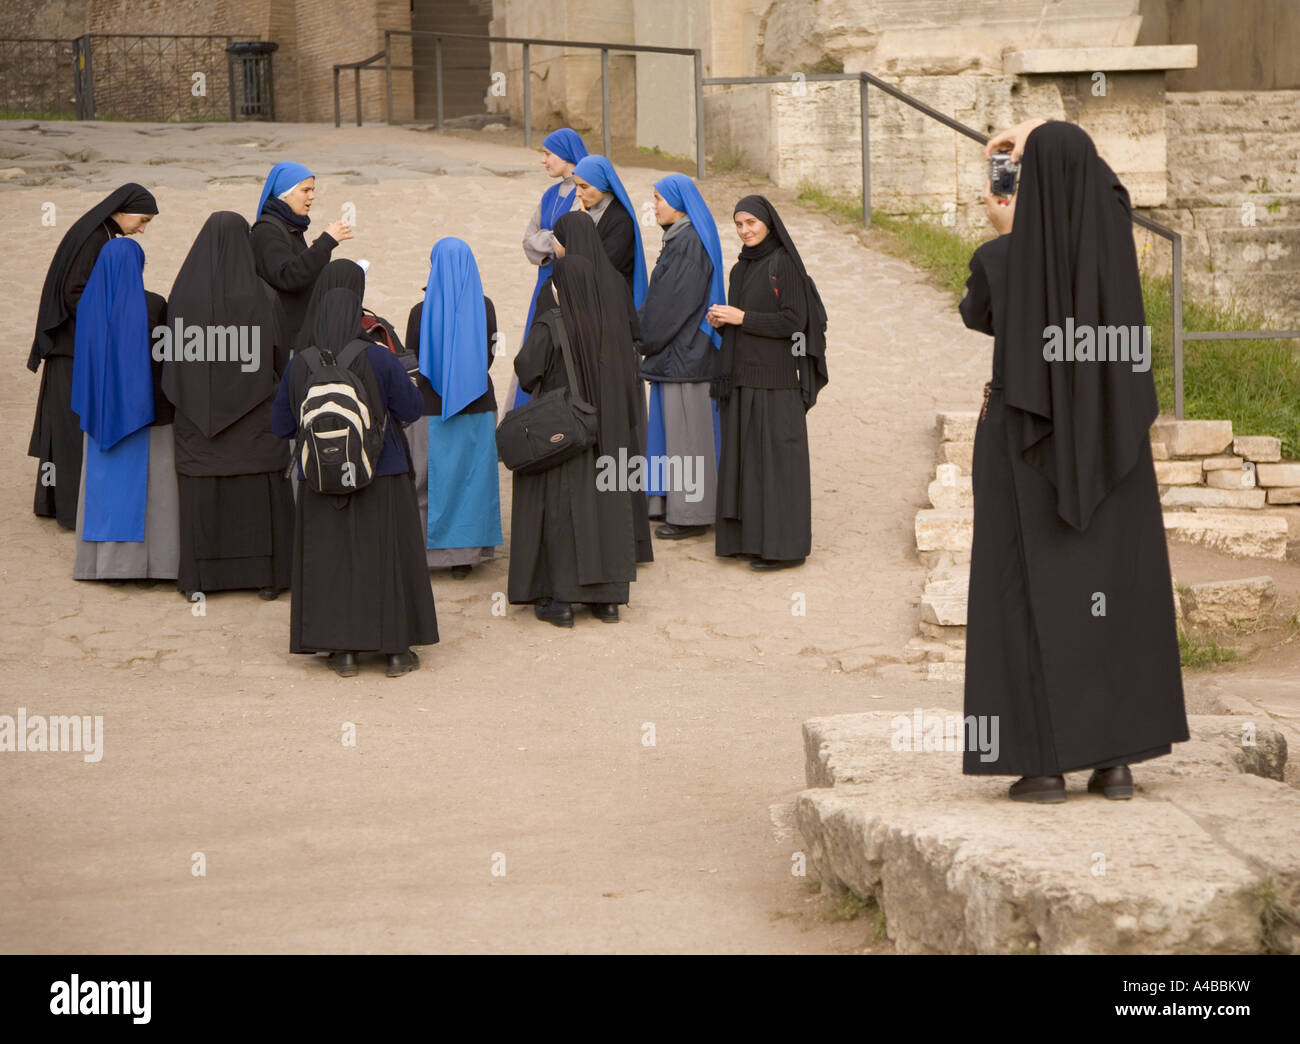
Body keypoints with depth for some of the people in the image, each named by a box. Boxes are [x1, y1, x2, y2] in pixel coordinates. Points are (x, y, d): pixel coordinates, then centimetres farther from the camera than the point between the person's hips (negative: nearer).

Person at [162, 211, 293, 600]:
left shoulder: (183, 293, -9)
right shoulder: (262, 295, -12)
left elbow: (172, 354, -1)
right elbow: (281, 356, -4)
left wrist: (191, 396, 13)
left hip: (197, 413, 1)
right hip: (254, 414, -1)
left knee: (200, 493, 10)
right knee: (260, 493, 9)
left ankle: (198, 579, 14)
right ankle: (265, 576, 13)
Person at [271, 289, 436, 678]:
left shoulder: (300, 366, -6)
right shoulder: (380, 360, -13)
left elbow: (281, 426, 1)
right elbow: (413, 410, -5)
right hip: (381, 477, -2)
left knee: (331, 560, 10)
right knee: (387, 557, 9)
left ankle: (344, 651, 10)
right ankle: (396, 650, 12)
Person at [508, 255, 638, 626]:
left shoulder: (550, 325, -16)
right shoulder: (612, 321, 0)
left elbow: (526, 369, -17)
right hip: (606, 431, 5)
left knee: (560, 507, 3)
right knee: (606, 504, 11)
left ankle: (561, 599, 2)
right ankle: (608, 597, 13)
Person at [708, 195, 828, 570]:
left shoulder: (784, 265, -9)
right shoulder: (739, 270, 14)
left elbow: (794, 320, -15)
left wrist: (742, 317, -15)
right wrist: (721, 321, -2)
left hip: (774, 378, -8)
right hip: (741, 377, 8)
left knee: (775, 456, -5)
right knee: (742, 454, 8)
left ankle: (783, 544, -2)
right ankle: (749, 536, 15)